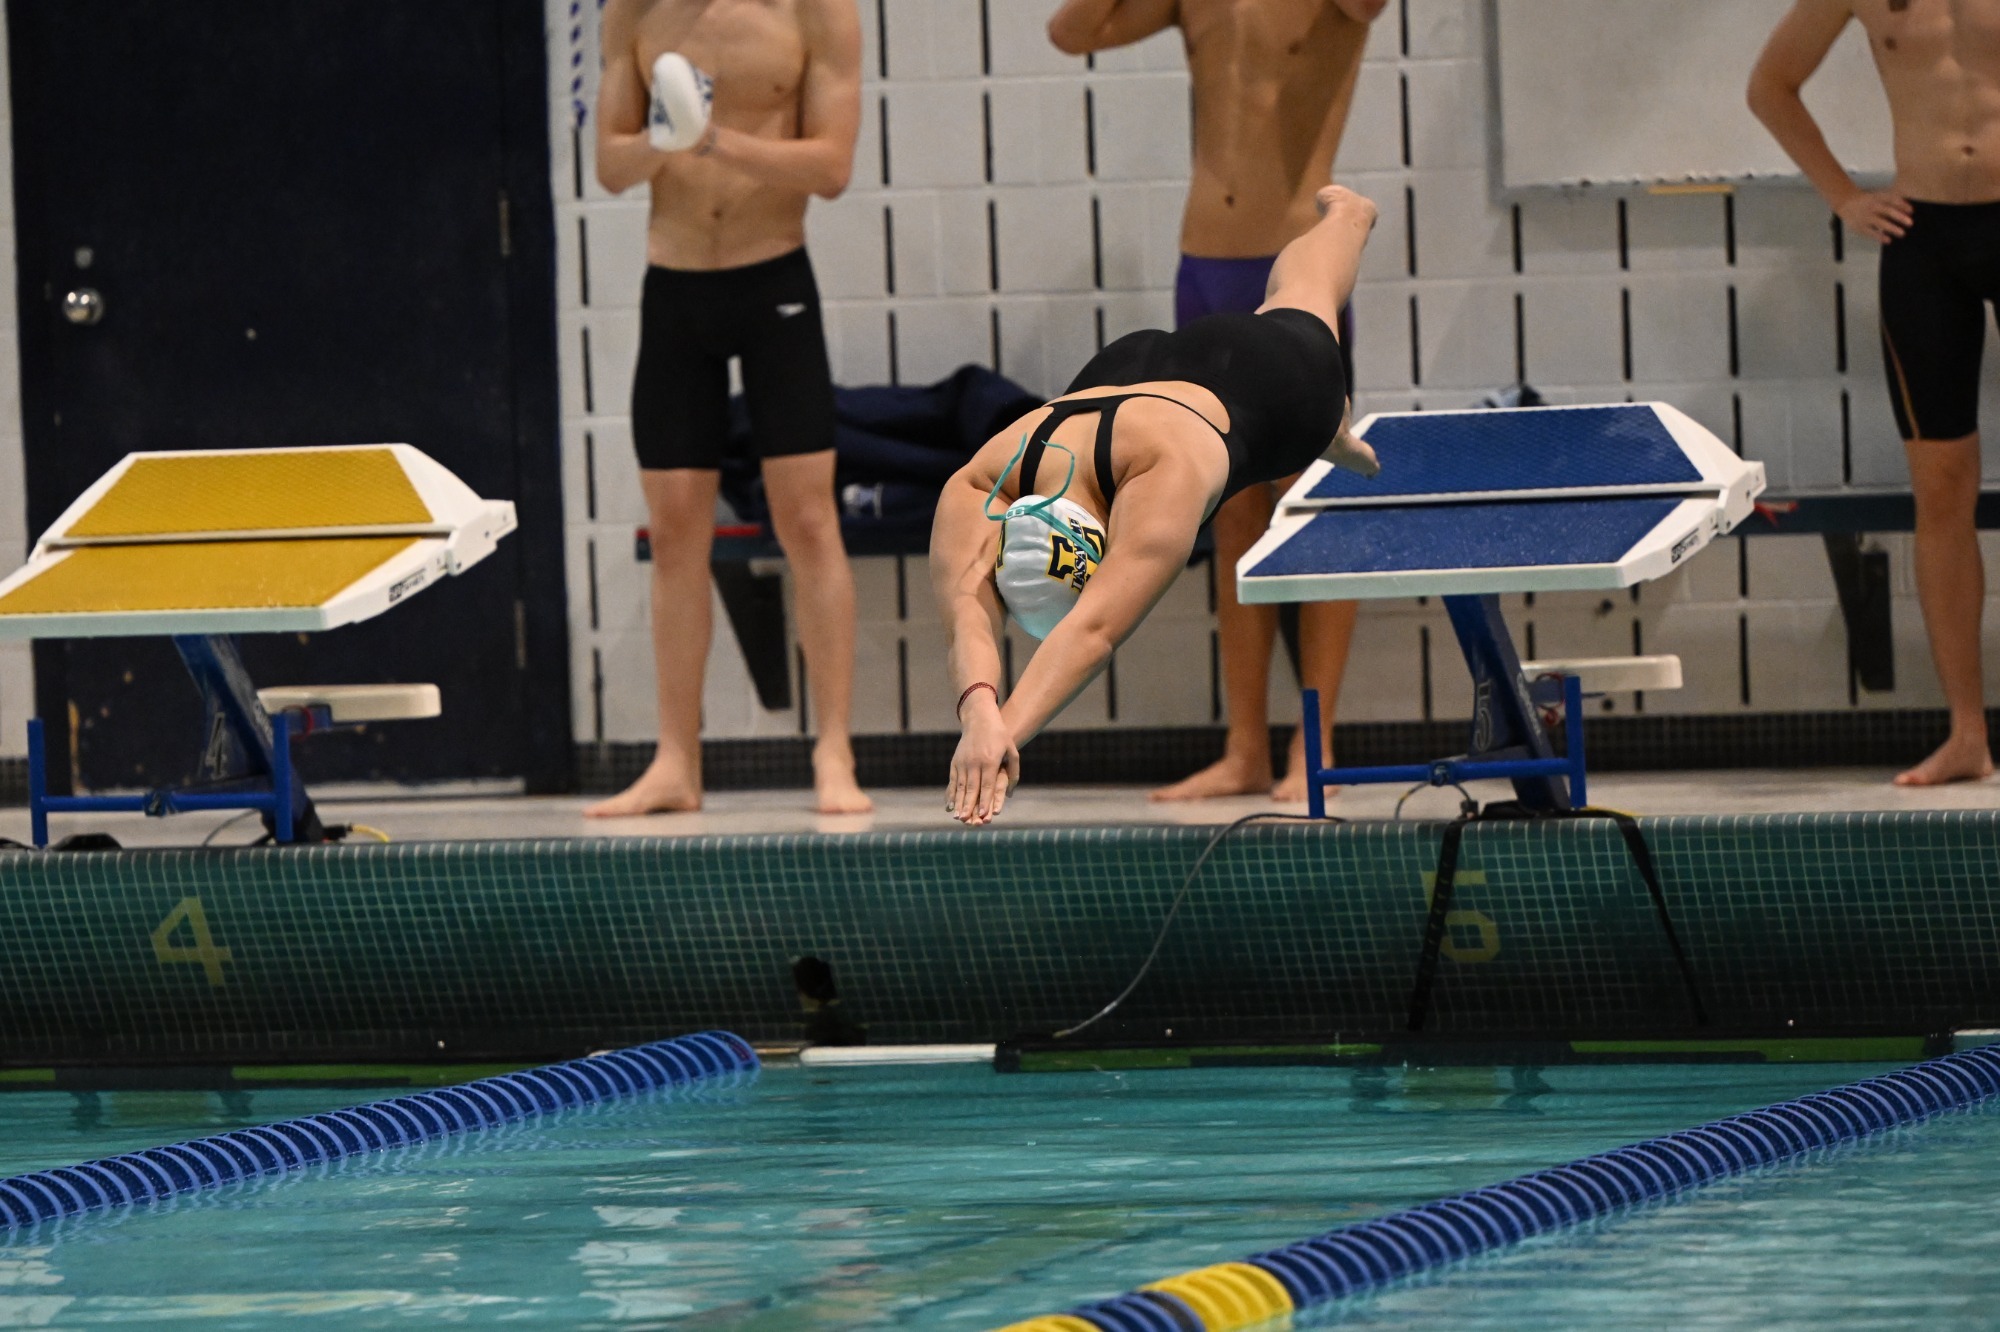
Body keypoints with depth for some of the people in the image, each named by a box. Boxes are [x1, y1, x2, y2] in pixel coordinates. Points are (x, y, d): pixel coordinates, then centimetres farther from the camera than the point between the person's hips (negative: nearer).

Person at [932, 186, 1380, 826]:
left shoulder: (1166, 469, -58)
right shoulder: (974, 497, -47)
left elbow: (1095, 628, -70)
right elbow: (968, 613, -64)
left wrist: (1009, 728, -83)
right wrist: (979, 711, -86)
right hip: (1122, 368, 1)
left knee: (1299, 297, 37)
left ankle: (1346, 214, 71)